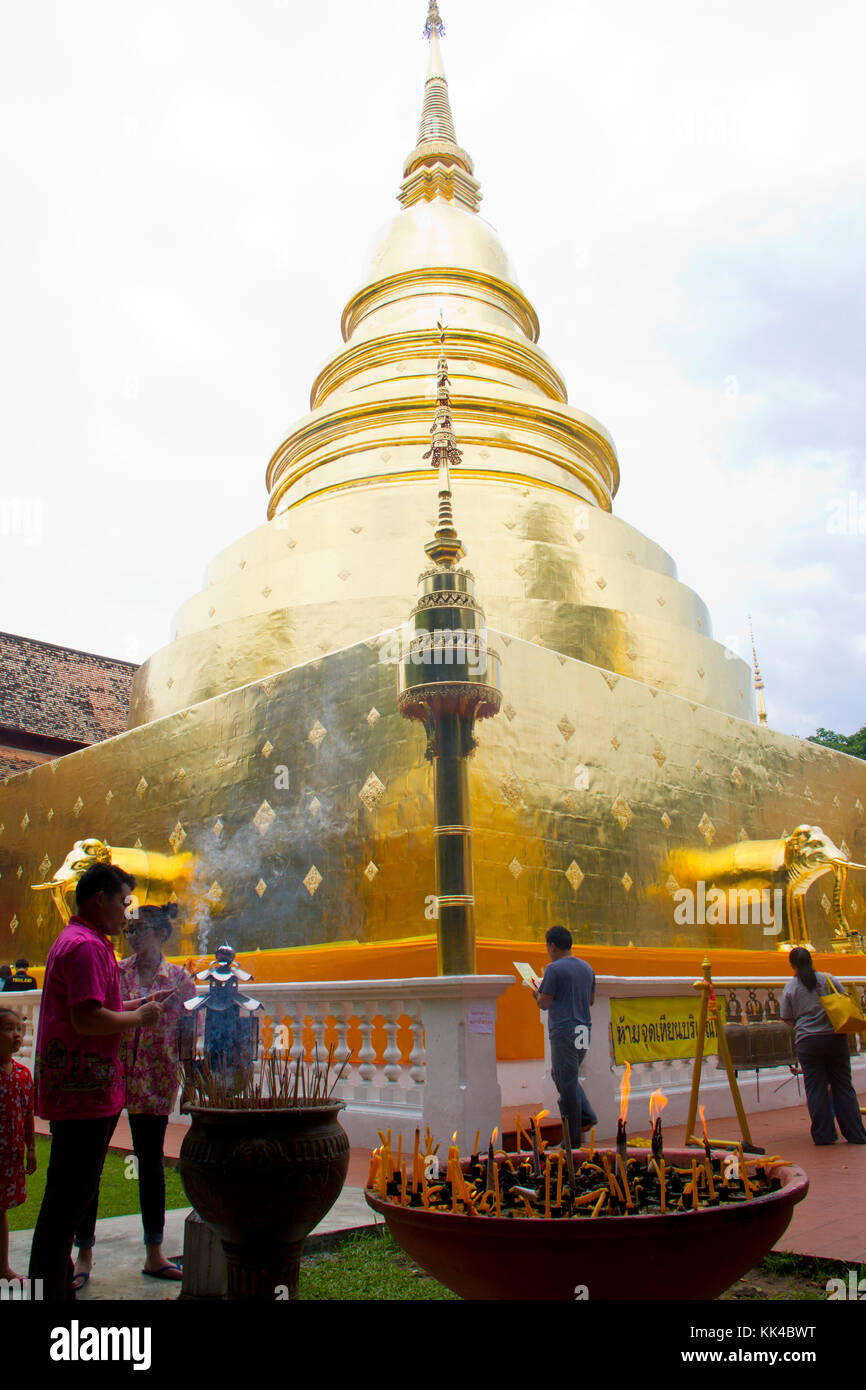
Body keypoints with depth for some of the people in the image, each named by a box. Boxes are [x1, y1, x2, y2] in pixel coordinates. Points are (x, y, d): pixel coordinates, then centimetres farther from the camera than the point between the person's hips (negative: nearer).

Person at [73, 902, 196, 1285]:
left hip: (155, 1081, 0)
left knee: (151, 1161, 9)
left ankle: (154, 1254, 21)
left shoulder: (180, 978, 1)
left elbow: (190, 1032, 4)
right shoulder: (114, 972, 3)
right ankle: (84, 1253, 16)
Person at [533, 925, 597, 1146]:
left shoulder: (554, 969, -11)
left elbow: (544, 1003, -11)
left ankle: (573, 1139, 5)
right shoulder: (587, 968, 12)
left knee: (567, 1082, -1)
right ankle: (587, 1116, 12)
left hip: (564, 1031, -8)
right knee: (560, 1074, 22)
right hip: (584, 1029, 8)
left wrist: (538, 992, 9)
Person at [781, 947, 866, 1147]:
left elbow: (788, 1020, 3)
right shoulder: (828, 979, 1)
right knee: (843, 1085, 10)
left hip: (808, 1042, -2)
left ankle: (824, 1135, 7)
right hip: (835, 1038, 2)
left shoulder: (789, 988, -1)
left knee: (816, 1088, 5)